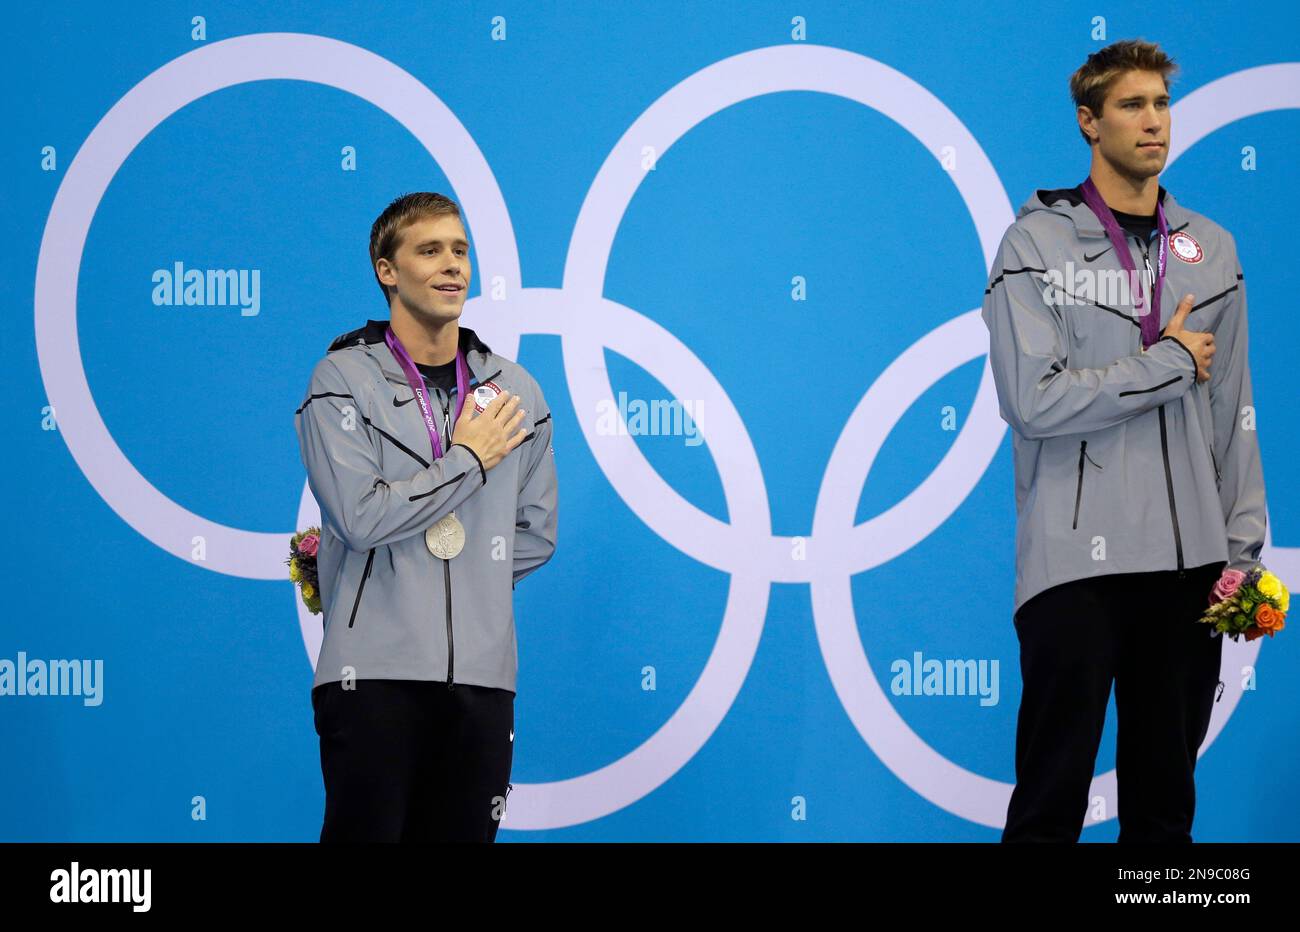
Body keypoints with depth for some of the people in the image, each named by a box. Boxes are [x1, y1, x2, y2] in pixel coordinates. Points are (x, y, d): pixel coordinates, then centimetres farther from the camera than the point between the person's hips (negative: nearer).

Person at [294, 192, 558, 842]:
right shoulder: (344, 380, -1)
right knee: (365, 831, -7)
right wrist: (468, 459, -6)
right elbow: (359, 515, -15)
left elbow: (534, 534, 17)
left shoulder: (514, 391, 13)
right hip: (375, 671, -4)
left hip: (482, 673, 4)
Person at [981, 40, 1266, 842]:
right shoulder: (1038, 243, -3)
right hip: (1075, 559, -4)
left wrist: (1244, 545, 3)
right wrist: (1169, 363, -10)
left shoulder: (1210, 250, 11)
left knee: (1166, 791, 10)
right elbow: (1032, 400, -14)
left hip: (1189, 562, 4)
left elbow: (1233, 411, 10)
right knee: (1054, 788, -1)